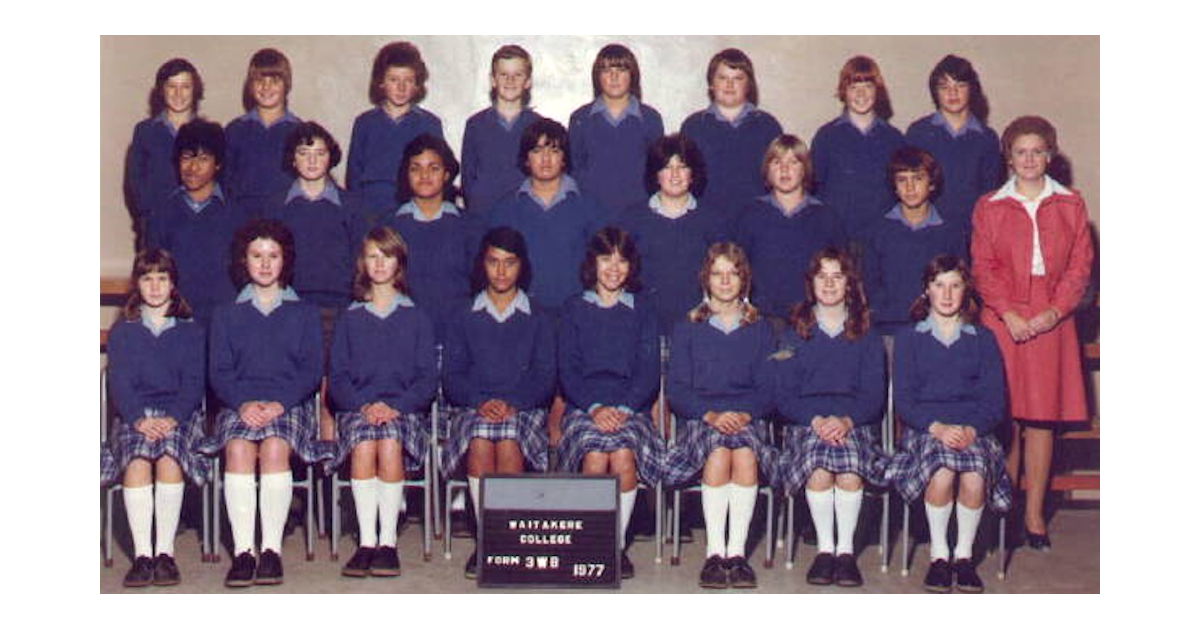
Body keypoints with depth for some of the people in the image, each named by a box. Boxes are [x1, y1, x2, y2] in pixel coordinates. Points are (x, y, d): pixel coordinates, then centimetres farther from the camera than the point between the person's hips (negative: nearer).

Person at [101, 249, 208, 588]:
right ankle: (142, 554, -32)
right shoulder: (122, 332, 16)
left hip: (180, 413, -1)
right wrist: (139, 419, -15)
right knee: (136, 460, -32)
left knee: (169, 457, -33)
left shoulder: (191, 332, 16)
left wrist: (172, 418, -14)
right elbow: (119, 382, 5)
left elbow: (194, 382, 5)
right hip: (134, 414, 1)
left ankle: (165, 552, -32)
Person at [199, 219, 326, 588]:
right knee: (238, 447, -33)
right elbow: (219, 373, 9)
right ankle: (243, 551, -33)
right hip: (239, 404, 1)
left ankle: (272, 550, -31)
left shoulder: (304, 314, 17)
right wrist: (244, 403, -12)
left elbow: (311, 371, 6)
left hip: (289, 404, -1)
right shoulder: (227, 315, 19)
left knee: (275, 445, -34)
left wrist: (279, 403, -11)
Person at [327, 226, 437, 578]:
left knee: (390, 445, -33)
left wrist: (396, 406, -11)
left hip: (405, 408, -1)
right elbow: (337, 377, 9)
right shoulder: (350, 318, 17)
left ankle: (388, 542, -28)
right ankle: (366, 542, -30)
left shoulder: (416, 318, 14)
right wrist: (364, 405, -10)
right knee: (363, 445, -33)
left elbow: (428, 378, 7)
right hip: (357, 407, 1)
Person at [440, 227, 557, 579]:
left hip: (524, 409, -1)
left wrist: (511, 403, -12)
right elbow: (451, 377, 8)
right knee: (480, 443, -34)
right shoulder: (464, 319, 18)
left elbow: (544, 378, 7)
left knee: (509, 442, -35)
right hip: (473, 408, 1)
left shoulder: (537, 320, 17)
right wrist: (482, 402, -12)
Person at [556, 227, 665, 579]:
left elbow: (649, 374, 7)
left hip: (630, 408, 0)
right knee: (594, 457, -31)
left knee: (624, 457, -30)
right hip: (584, 407, 0)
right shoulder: (575, 310, 12)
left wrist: (623, 409, -11)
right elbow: (567, 370, 5)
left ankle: (618, 543, -17)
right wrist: (595, 407, -12)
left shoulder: (641, 313, 14)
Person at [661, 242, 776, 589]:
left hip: (748, 417, 1)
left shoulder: (760, 330, 18)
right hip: (699, 418, 0)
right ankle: (714, 553, -33)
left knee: (746, 455, -34)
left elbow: (767, 387, 10)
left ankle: (737, 552, -33)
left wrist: (745, 414, -12)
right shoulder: (687, 330, 15)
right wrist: (710, 415, -13)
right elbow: (676, 388, 5)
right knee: (718, 453, -35)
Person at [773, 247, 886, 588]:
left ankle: (846, 550, -24)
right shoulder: (795, 333, 14)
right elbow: (784, 396, 6)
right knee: (818, 466, -33)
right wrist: (816, 419, -14)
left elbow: (874, 396, 6)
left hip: (855, 422, 0)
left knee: (850, 467, -33)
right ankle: (825, 548, -23)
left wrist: (845, 420, -15)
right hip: (806, 422, 0)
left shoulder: (866, 335, 15)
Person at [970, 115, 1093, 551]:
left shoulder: (1071, 206, 11)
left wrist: (1054, 311, -9)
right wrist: (1009, 313, -11)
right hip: (1002, 322, -1)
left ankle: (1034, 514, 6)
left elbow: (1080, 266, 6)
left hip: (1051, 323, 1)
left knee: (1042, 417, 0)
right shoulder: (989, 208, 8)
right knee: (1005, 417, -3)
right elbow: (983, 268, 2)